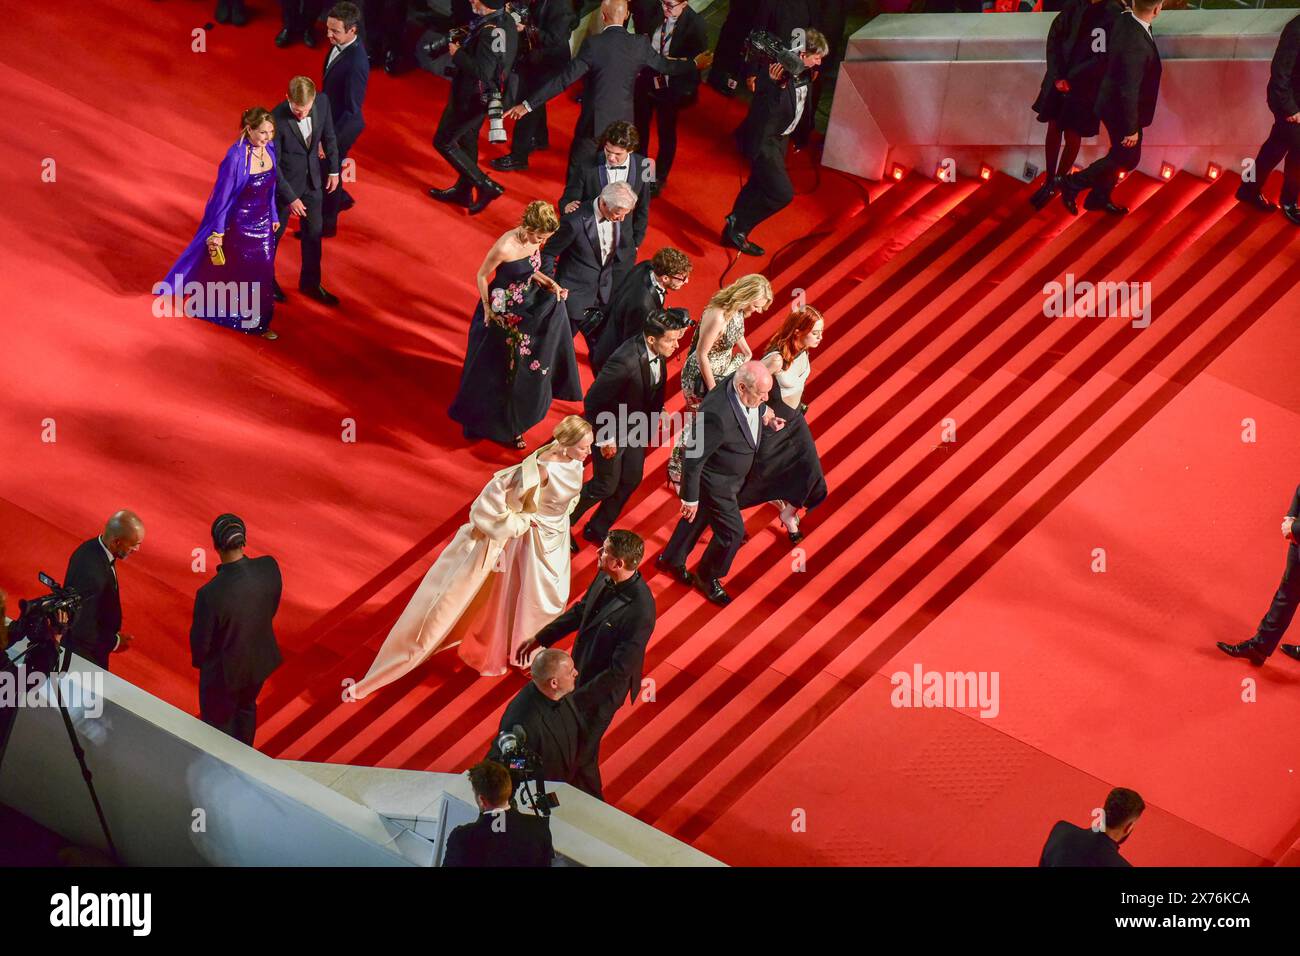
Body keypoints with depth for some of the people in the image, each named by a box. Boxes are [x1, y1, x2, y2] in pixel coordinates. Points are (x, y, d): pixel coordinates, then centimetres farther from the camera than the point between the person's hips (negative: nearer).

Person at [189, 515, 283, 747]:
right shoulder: (269, 567, -24)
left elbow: (201, 641, -21)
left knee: (219, 725, 22)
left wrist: (198, 660, 2)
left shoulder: (210, 594, -38)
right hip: (261, 660, 5)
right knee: (246, 709, 34)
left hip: (224, 670, -5)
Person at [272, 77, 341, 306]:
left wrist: (333, 169, 7)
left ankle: (310, 282, 36)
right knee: (275, 232, 16)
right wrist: (290, 198, -20)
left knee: (314, 232, 16)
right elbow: (272, 165, -23)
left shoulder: (322, 102, -18)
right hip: (285, 181, -4)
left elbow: (328, 134, 2)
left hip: (313, 179, 4)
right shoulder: (277, 119, -32)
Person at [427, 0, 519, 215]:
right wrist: (466, 41, 0)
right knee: (467, 140, 23)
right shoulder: (506, 20, -2)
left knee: (443, 142, 3)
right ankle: (463, 191, 38)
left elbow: (483, 72, -33)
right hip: (483, 94, 9)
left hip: (472, 97, -9)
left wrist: (457, 54, -20)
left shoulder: (490, 31, -30)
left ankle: (486, 186, 3)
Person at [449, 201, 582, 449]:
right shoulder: (505, 247, -30)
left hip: (525, 310, 7)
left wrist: (546, 281, -5)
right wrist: (488, 311, -12)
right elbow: (481, 276, -16)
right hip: (502, 313, -7)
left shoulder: (533, 240, -9)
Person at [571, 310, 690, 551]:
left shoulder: (659, 351, -15)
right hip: (612, 431, -8)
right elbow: (593, 402, -27)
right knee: (606, 485, 8)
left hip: (636, 427, 8)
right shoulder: (625, 361, -38)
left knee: (631, 479, 19)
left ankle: (598, 529, 39)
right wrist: (604, 439, -20)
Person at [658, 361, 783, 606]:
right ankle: (708, 577, 33)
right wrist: (690, 498, -19)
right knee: (732, 532, 5)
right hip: (715, 482, -8)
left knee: (701, 516, 27)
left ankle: (671, 559, 51)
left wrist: (766, 417, -10)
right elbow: (693, 459, -29)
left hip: (731, 475, 8)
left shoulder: (749, 394, -18)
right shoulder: (717, 415, -41)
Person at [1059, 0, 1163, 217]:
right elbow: (1129, 91, -29)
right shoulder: (1136, 46, -36)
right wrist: (1132, 128, -20)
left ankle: (1100, 198, 37)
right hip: (1121, 109, -9)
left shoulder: (1123, 19, -11)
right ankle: (1073, 183, 17)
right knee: (1127, 158, 10)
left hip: (1112, 100, 9)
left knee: (1121, 155, 23)